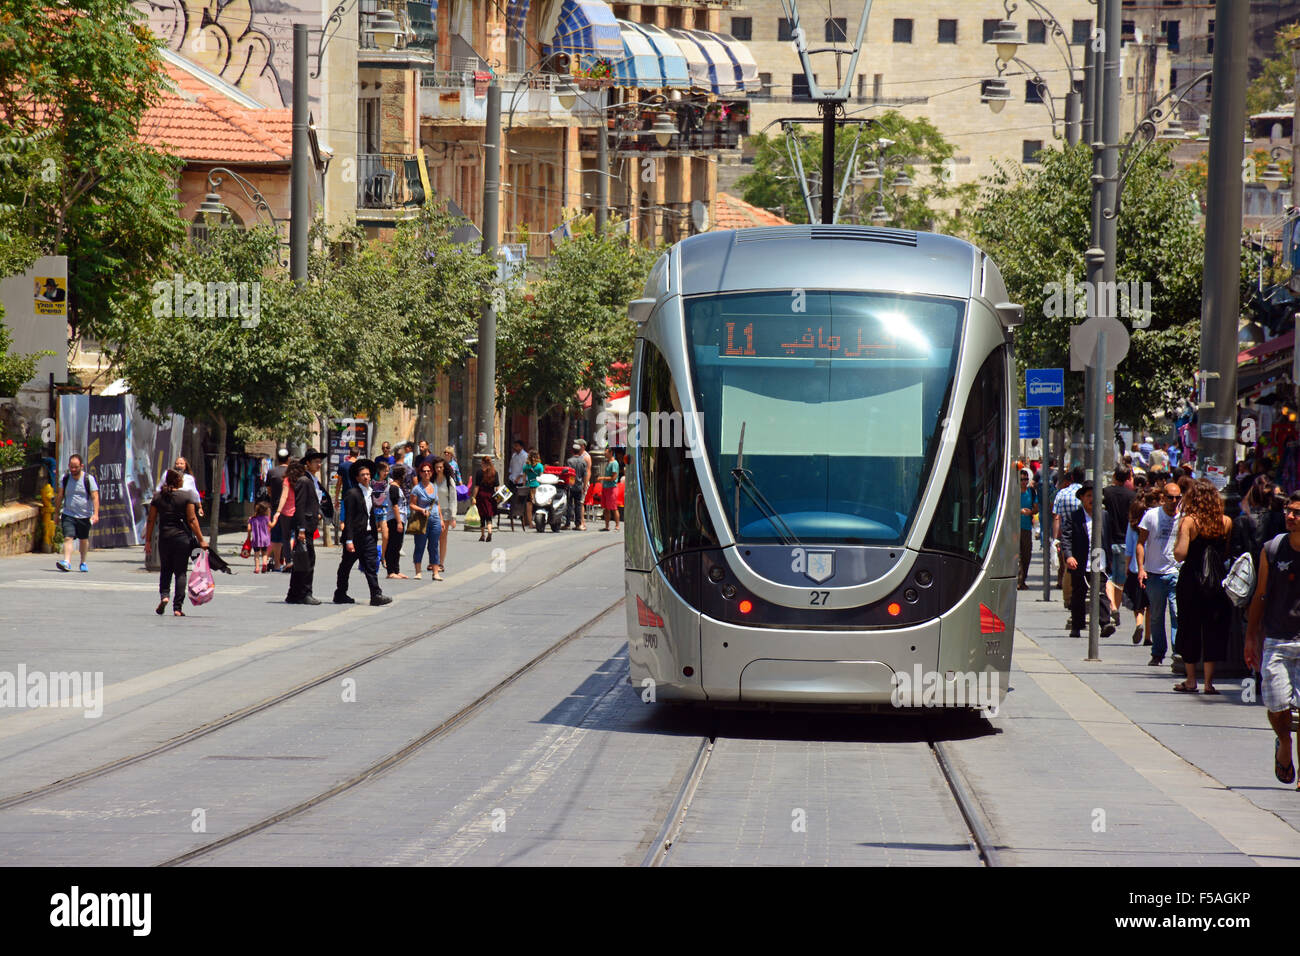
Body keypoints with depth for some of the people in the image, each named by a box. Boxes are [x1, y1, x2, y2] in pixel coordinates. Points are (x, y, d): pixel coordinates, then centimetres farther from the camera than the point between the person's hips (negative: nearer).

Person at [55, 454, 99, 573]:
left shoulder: (89, 479, -6)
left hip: (84, 516, -1)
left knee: (84, 540, 12)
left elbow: (95, 497, -10)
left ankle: (83, 563, 29)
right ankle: (67, 562, -26)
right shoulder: (65, 479, 3)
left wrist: (95, 514, -21)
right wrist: (57, 513, 14)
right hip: (68, 515, 1)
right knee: (68, 537, -15)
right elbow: (59, 497, 13)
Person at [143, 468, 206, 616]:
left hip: (164, 537, 2)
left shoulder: (158, 497, 4)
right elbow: (192, 520, -7)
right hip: (182, 537, -2)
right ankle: (177, 607, -2)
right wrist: (201, 540, -3)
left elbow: (151, 521, 5)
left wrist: (148, 541, 12)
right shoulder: (186, 496, -4)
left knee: (165, 570, 18)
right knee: (180, 572, 3)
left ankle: (164, 595, -5)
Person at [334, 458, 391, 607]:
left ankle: (376, 595, -8)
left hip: (367, 535, 6)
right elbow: (348, 519, -14)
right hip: (354, 536, -6)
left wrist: (374, 537, 14)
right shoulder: (352, 494, -10)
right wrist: (349, 541, -19)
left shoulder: (370, 494, 13)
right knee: (346, 566, 8)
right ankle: (340, 594, 20)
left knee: (371, 566, -3)